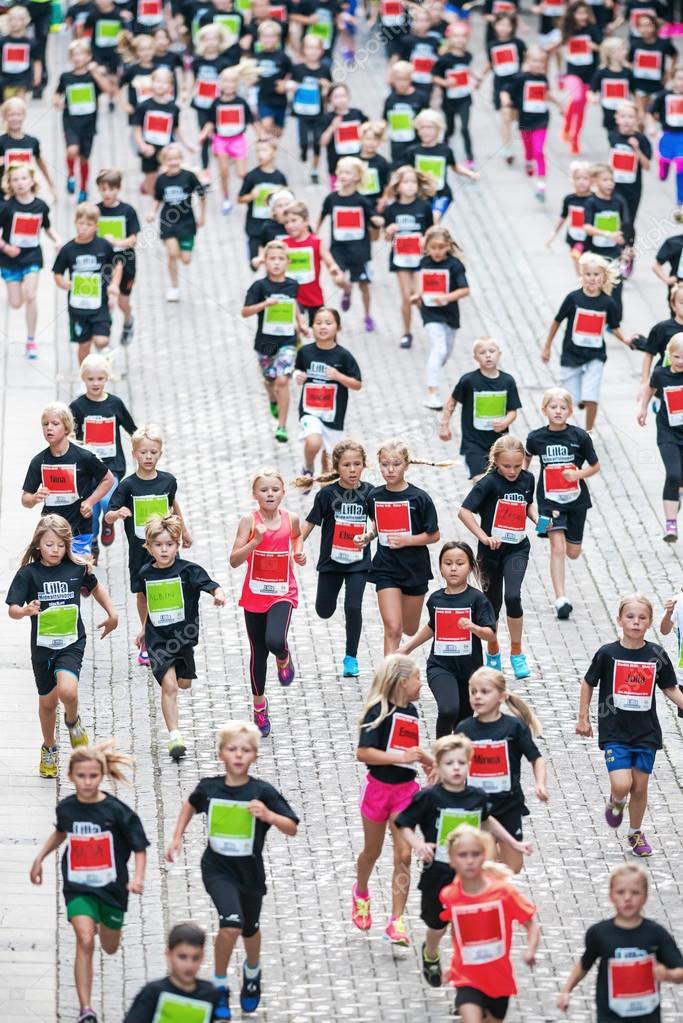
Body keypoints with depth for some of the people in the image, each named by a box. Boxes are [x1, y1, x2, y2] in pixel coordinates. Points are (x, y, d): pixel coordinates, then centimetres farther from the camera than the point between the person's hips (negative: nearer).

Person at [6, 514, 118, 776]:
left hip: (71, 643, -1)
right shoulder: (28, 574, -9)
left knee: (68, 691, -24)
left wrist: (112, 614, 12)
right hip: (42, 646, 1)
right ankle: (49, 748, 38)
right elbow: (12, 609, -14)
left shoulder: (77, 568, -4)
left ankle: (73, 722, 10)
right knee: (47, 701, 14)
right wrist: (27, 610, -35)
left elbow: (96, 588, 17)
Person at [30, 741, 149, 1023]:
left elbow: (140, 847, -7)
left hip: (111, 887, 0)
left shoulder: (116, 810, -15)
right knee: (85, 940, -21)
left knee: (110, 948, 20)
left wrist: (138, 877, -21)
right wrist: (40, 858, 18)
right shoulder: (66, 808, -5)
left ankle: (102, 923, 59)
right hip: (78, 888, 0)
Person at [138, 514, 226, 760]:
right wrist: (144, 629, 23)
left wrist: (219, 594, -47)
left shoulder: (188, 570, -12)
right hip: (158, 638, 0)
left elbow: (210, 585, -25)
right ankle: (174, 738, -12)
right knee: (169, 685, -13)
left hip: (184, 635, 0)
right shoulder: (146, 574, -1)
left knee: (184, 683, 18)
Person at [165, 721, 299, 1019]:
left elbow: (292, 828, -12)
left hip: (250, 871, 1)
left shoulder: (263, 792, -15)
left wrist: (268, 816, -29)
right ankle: (219, 989, -4)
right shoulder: (209, 788, -10)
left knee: (249, 929, 22)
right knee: (231, 923, -23)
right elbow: (190, 804, 14)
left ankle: (252, 972, 55)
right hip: (218, 868, -1)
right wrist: (177, 837, 9)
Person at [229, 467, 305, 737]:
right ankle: (259, 704, 29)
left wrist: (299, 551, 3)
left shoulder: (290, 519, -4)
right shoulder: (249, 521, -12)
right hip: (255, 594, 0)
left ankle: (284, 659, 12)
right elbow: (234, 560, -18)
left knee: (275, 640, -25)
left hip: (283, 593, 0)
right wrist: (256, 540, -30)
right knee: (258, 652, 10)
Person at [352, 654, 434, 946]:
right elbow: (363, 752, -23)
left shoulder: (411, 711, 8)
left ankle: (396, 923, -2)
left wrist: (427, 760, 10)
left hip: (406, 789, 5)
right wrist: (402, 757, -27)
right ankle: (361, 893, 45)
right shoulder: (380, 710, -15)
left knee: (403, 856, -5)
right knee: (372, 852, 14)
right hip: (378, 787, -5)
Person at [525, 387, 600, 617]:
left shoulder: (579, 436, -8)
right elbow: (526, 459, 16)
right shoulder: (536, 438, -6)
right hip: (549, 500, -1)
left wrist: (578, 474, -17)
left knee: (573, 552, 12)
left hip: (576, 500, 1)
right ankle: (561, 600, -13)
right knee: (557, 548, -13)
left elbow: (595, 466, 1)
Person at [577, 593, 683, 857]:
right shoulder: (608, 654, -8)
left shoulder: (657, 655, -3)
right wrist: (583, 718, 5)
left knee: (640, 787, 9)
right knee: (622, 784, -15)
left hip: (646, 733, 2)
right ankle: (616, 802, 21)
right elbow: (588, 684, 5)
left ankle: (636, 833, 31)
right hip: (614, 732, -2)